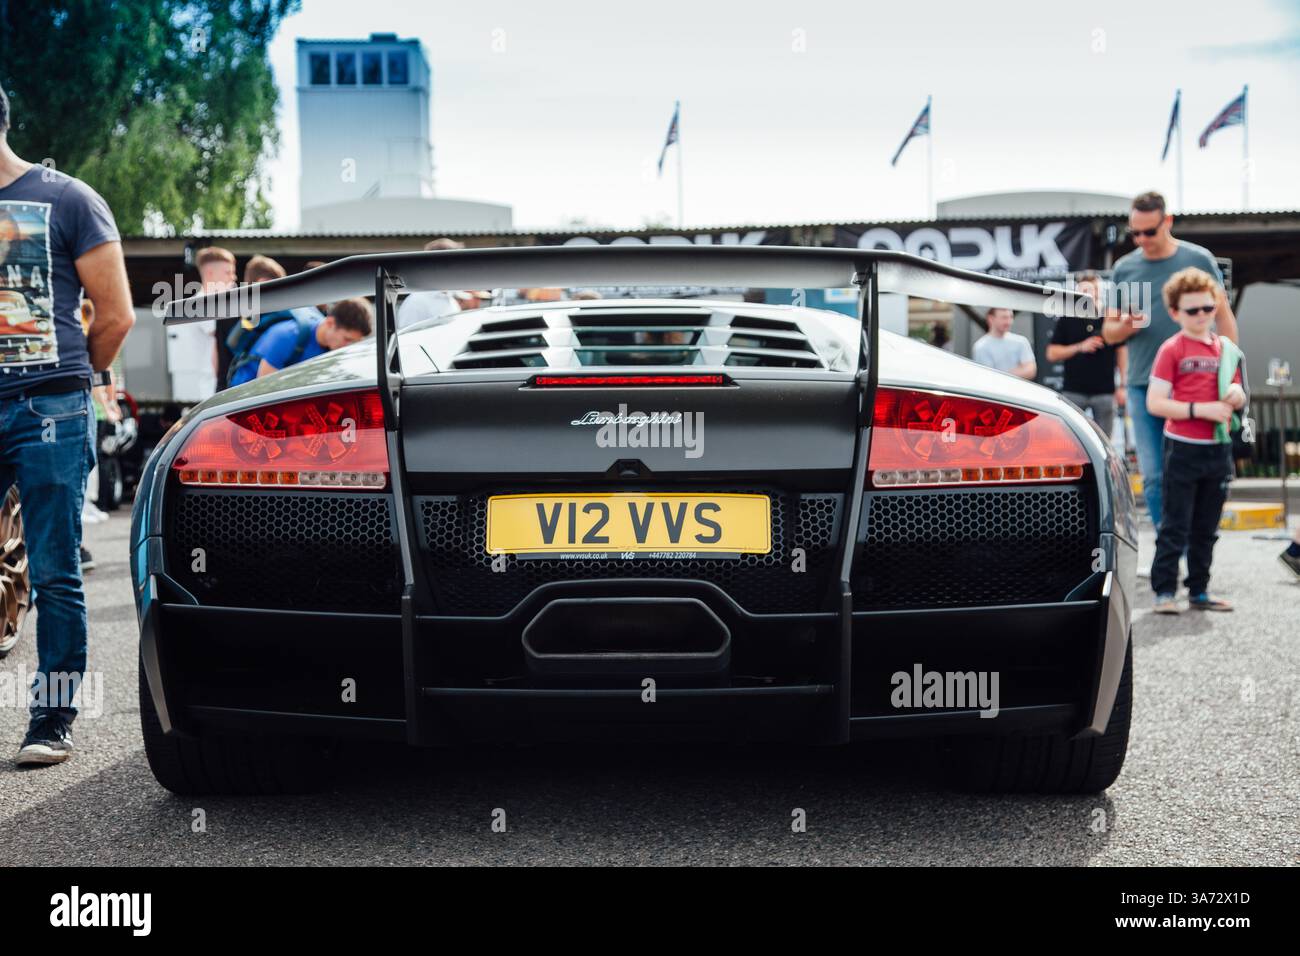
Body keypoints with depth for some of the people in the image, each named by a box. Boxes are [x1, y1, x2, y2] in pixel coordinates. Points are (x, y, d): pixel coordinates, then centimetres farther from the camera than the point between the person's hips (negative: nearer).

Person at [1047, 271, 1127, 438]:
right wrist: (1080, 347, -10)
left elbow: (1122, 352, 8)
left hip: (1105, 391, 0)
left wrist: (1122, 385, 2)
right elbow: (1052, 353, 3)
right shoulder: (1067, 320, 4)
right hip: (1073, 391, 0)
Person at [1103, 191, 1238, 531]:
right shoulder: (1124, 268, 8)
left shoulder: (1198, 260, 2)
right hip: (1143, 387, 2)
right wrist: (1126, 326, -10)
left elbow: (1223, 316, 7)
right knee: (1153, 477, 0)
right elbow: (1109, 331, 14)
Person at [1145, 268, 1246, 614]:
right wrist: (1201, 409, -19)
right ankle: (1164, 592, 4)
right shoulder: (1171, 349, -7)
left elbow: (1237, 399, 19)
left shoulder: (1226, 349, 10)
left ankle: (1199, 591, 20)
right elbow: (1155, 403, -14)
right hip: (1183, 449, -5)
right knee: (1175, 527, -2)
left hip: (1218, 450, 6)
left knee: (1206, 529, 12)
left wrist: (1237, 395, -5)